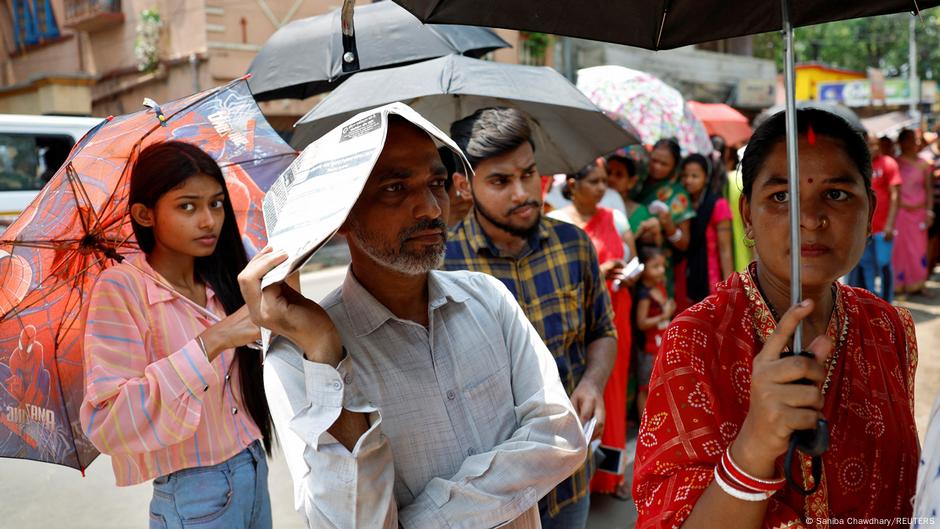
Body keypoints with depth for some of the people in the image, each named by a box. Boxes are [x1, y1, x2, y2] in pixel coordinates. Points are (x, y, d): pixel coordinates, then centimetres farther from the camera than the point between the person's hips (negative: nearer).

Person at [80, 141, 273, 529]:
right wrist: (210, 344, -30)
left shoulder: (220, 283, 3)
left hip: (255, 474, 6)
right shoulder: (120, 287, -14)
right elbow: (105, 424, -24)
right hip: (195, 497, -6)